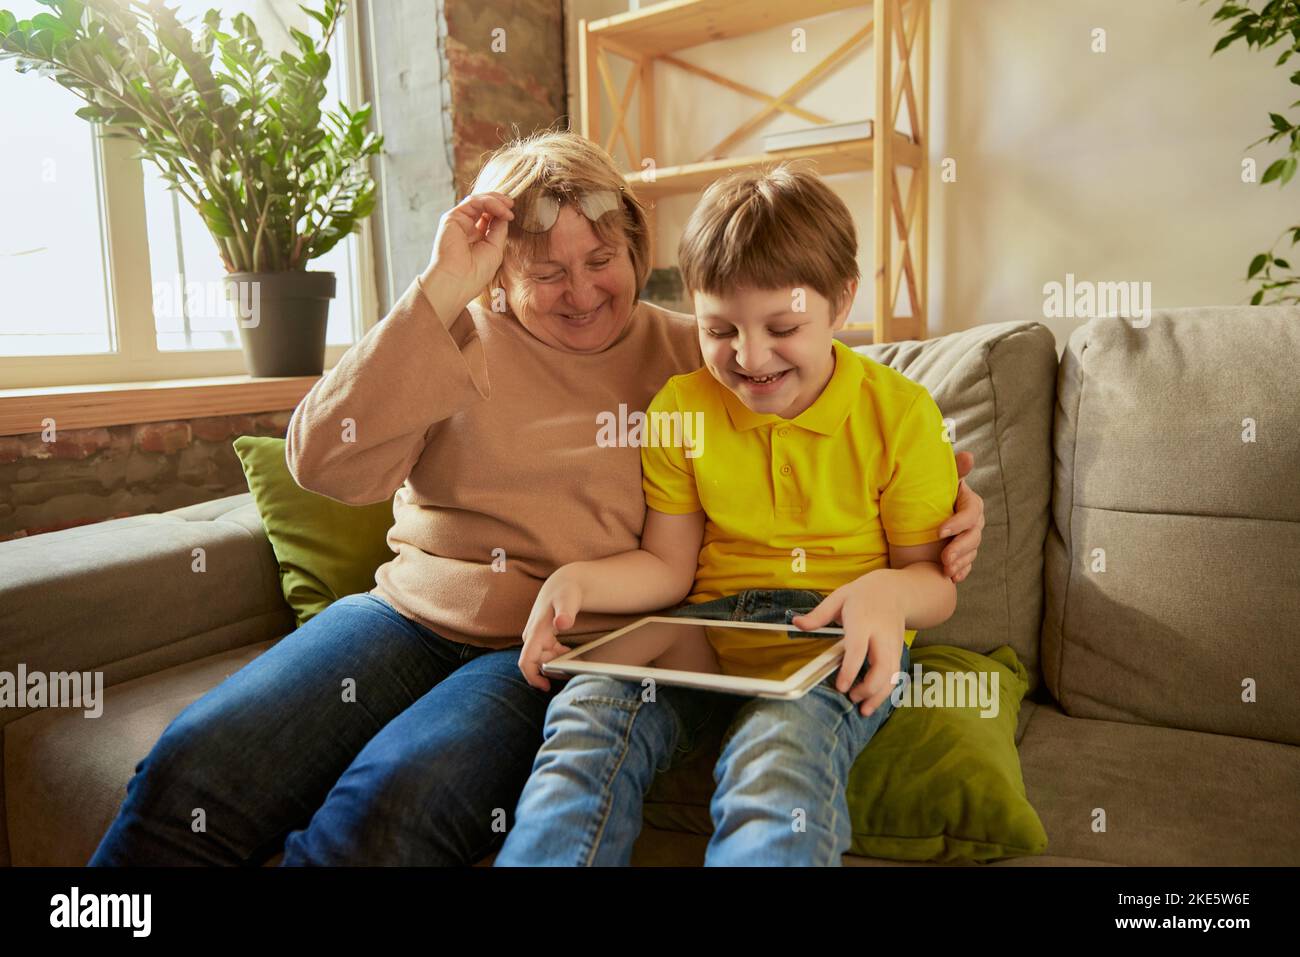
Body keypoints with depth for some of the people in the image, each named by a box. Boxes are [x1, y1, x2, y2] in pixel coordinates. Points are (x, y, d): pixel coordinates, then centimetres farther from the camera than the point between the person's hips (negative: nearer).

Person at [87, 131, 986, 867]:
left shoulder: (694, 354, 8)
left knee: (388, 808, -30)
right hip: (411, 610, 3)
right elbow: (326, 464, -7)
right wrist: (440, 296, -11)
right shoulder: (465, 340, 8)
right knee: (192, 765, -19)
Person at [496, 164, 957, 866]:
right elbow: (668, 565, 9)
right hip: (705, 626, 3)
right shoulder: (679, 407, 8)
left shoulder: (900, 413, 0)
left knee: (778, 756, -37)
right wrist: (576, 580, -10)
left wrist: (890, 592, -22)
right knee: (590, 708, -28)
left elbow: (934, 580, 3)